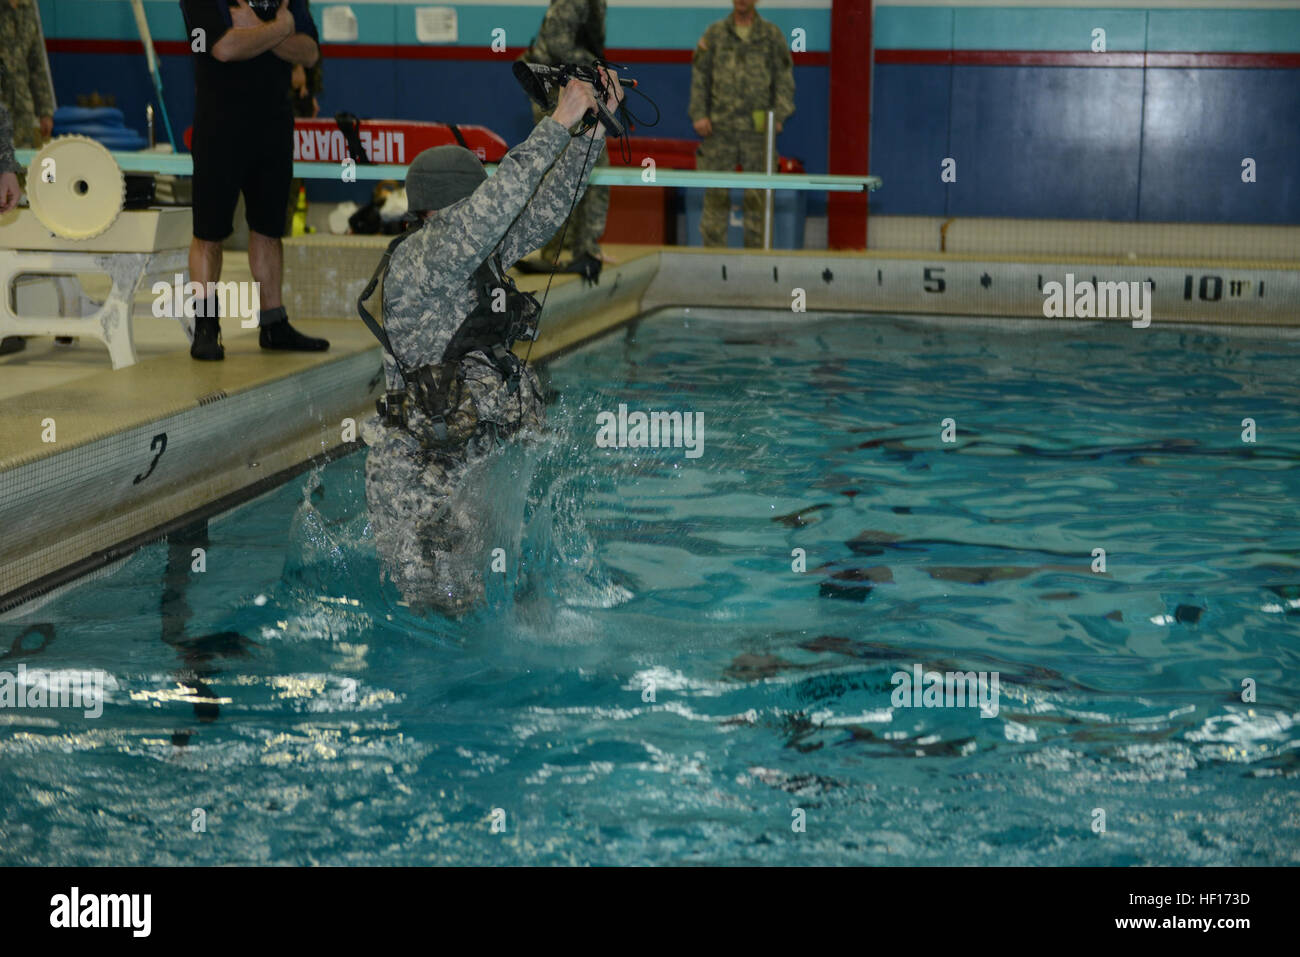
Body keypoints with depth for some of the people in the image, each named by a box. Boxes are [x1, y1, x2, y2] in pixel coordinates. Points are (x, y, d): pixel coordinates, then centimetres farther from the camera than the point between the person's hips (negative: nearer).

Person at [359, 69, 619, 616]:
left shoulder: (479, 254, 7)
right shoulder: (418, 259, -17)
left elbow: (544, 207, 10)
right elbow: (501, 199, -27)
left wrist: (593, 128, 3)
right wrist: (560, 121, -23)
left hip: (463, 464, 8)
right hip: (414, 474, -8)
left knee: (465, 601, 13)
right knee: (436, 608, -4)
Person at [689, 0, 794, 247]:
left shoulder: (772, 34, 6)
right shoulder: (715, 33, 9)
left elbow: (784, 80, 4)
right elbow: (699, 77, 7)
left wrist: (779, 117, -8)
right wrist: (699, 115, -4)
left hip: (757, 127, 0)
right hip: (720, 127, 1)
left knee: (757, 194, 0)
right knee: (716, 192, 0)